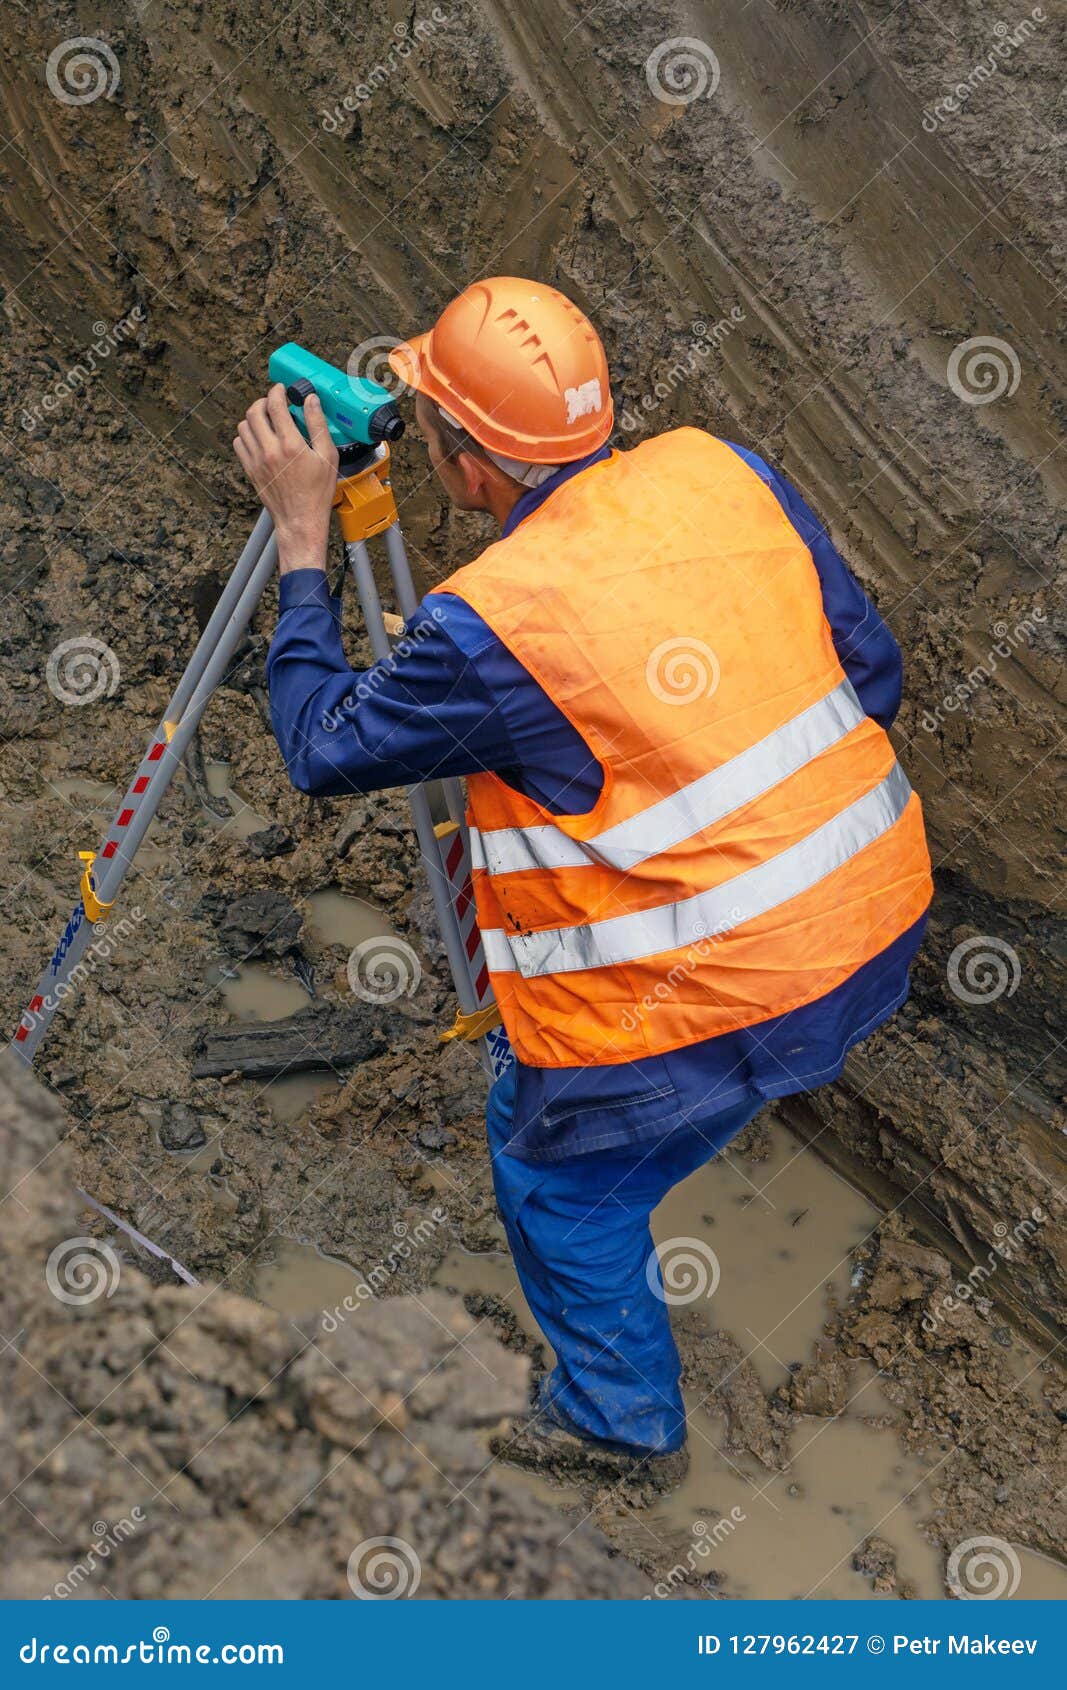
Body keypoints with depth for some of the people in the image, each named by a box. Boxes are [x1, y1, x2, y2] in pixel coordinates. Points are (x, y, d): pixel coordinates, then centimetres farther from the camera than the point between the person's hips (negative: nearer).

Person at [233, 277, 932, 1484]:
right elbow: (872, 672, 6)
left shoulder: (486, 628, -20)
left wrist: (302, 543, 2)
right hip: (878, 923, 7)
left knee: (553, 1168, 20)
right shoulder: (723, 472, -3)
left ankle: (621, 1416, 37)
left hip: (726, 997, -7)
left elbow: (322, 747, -2)